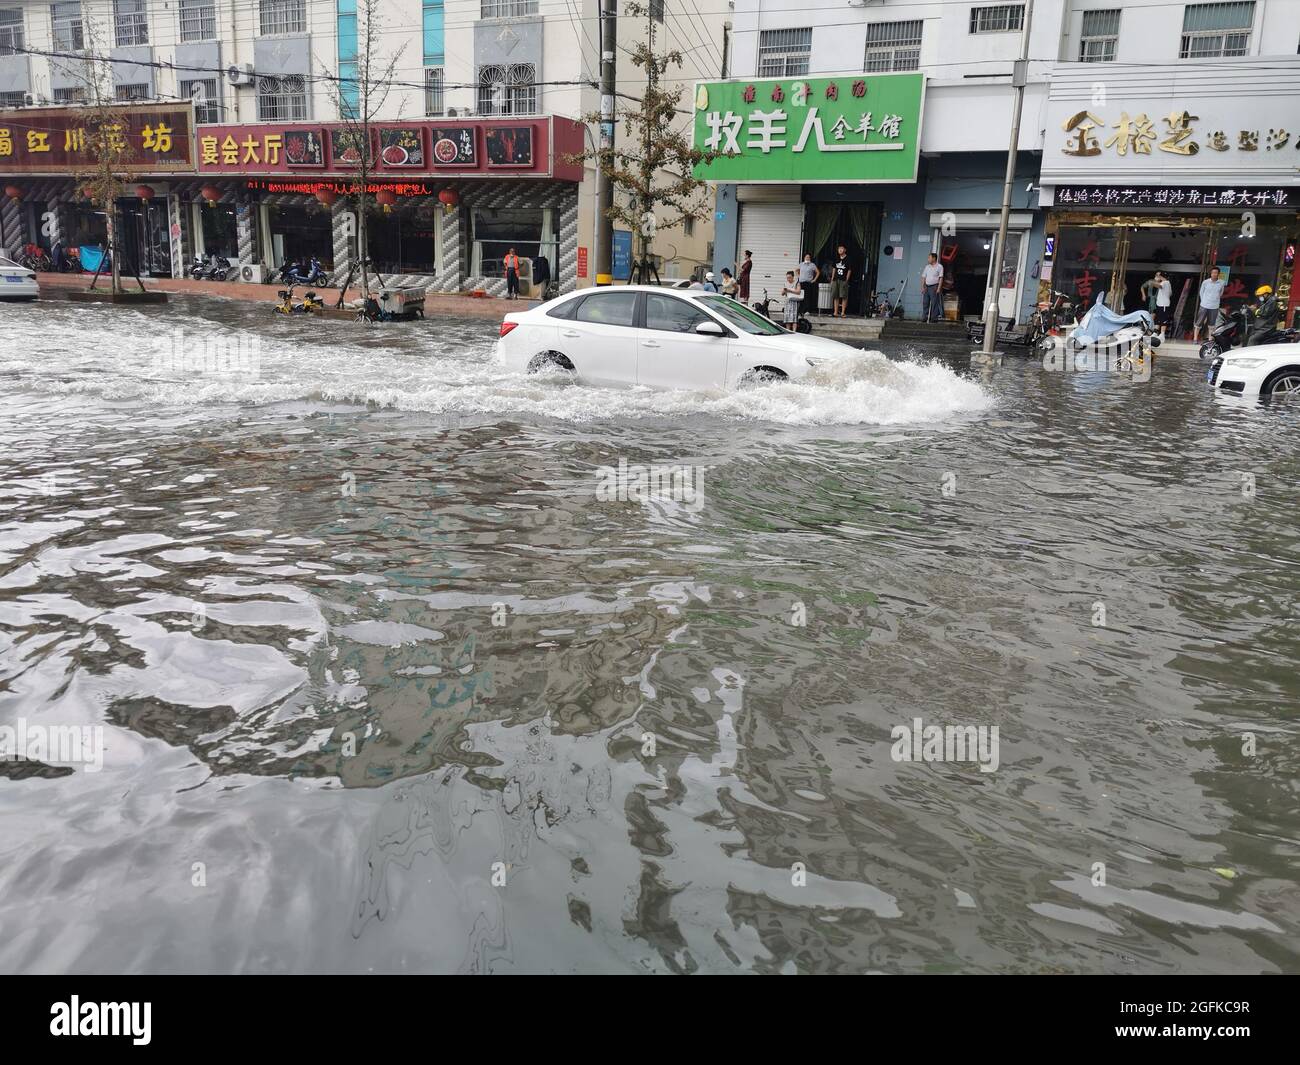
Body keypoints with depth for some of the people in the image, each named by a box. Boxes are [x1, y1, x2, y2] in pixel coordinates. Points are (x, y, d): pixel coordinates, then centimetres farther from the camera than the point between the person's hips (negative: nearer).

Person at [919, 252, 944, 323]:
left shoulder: (939, 267, 0)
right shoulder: (927, 267, 15)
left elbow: (941, 278, -5)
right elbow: (923, 278, 15)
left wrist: (938, 288, -13)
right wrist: (922, 287, 5)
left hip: (934, 287, -5)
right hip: (927, 287, 5)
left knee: (934, 303, -6)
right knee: (925, 303, 3)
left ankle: (934, 318, -5)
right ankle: (924, 317, 7)